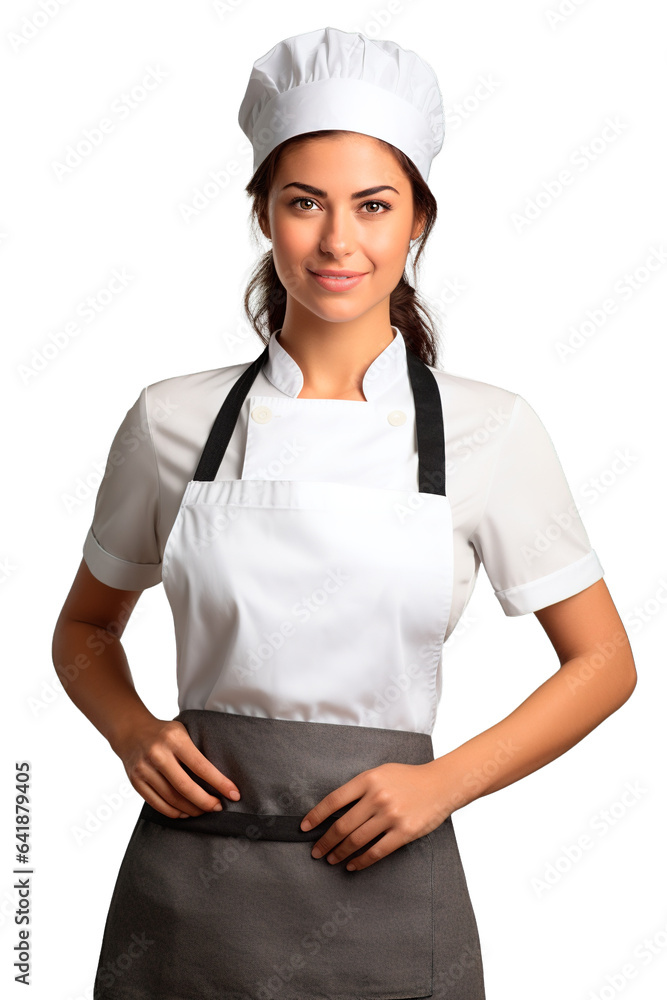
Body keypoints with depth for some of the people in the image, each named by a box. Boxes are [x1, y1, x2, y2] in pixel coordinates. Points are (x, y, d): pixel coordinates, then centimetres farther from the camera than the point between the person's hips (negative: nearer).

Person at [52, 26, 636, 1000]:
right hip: (190, 887, 1)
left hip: (384, 889, 0)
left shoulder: (490, 431, -5)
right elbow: (86, 628, 12)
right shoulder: (171, 420, -2)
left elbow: (603, 662, 3)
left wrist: (446, 781, -8)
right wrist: (132, 731, -6)